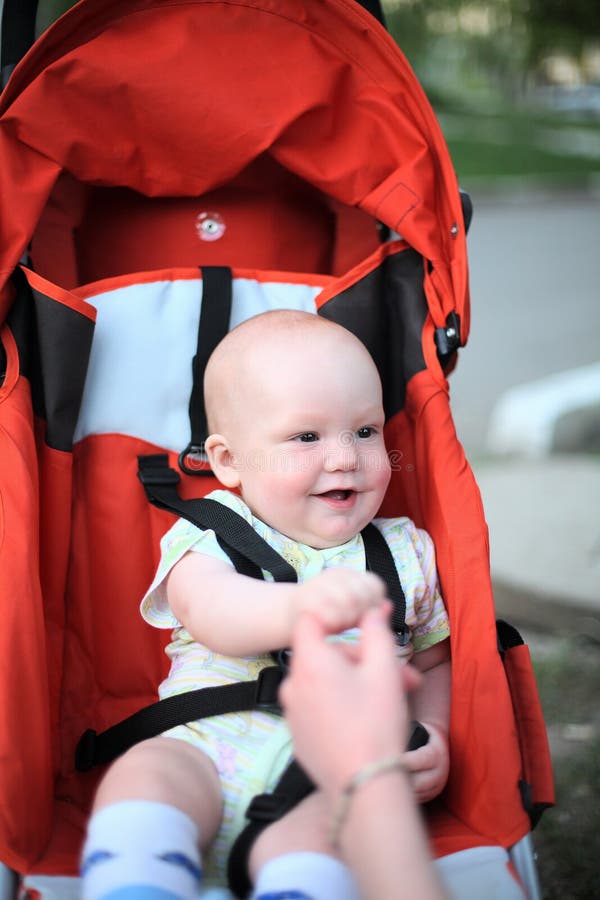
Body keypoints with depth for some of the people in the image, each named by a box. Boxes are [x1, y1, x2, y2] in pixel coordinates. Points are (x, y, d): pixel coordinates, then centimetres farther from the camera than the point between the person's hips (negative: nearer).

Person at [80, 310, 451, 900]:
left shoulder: (406, 552, 15)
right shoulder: (209, 539, 4)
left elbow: (434, 661, 28)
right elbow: (211, 611, -19)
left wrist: (433, 735, 5)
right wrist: (297, 606, -42)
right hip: (209, 750, 0)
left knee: (313, 830, -34)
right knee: (143, 773, -32)